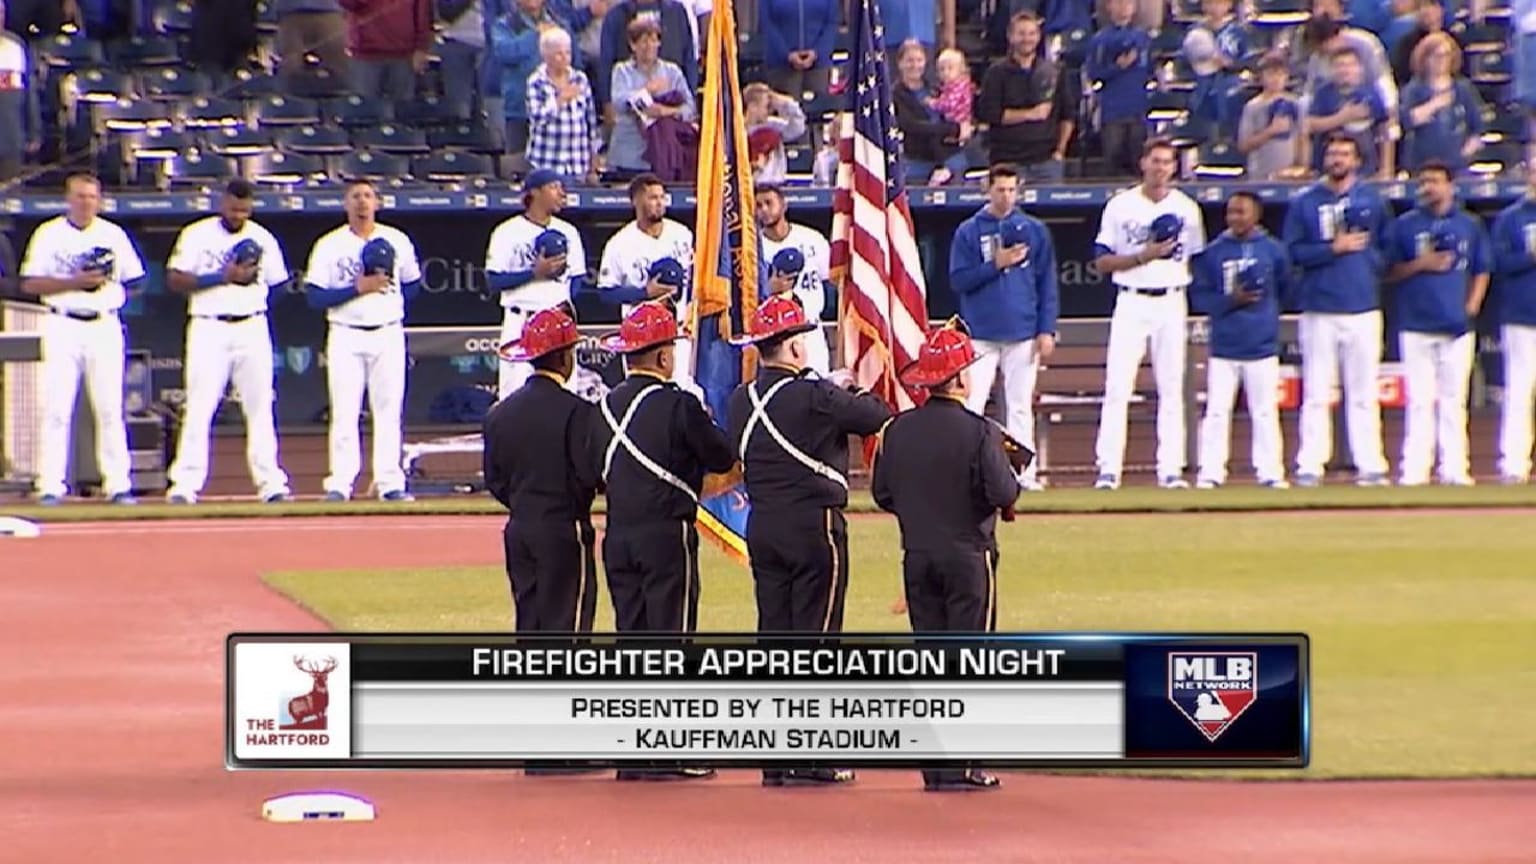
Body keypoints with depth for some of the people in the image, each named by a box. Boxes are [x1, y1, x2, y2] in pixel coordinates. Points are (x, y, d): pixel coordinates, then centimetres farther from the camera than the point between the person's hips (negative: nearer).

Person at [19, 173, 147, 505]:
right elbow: (30, 284, -3)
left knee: (110, 407, 0)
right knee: (56, 408, -6)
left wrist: (107, 284, -5)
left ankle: (118, 483, 3)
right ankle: (51, 485, -5)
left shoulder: (113, 235, 10)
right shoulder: (49, 234, 3)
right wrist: (75, 282, -13)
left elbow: (134, 280, 13)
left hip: (104, 325, 2)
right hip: (63, 326, -2)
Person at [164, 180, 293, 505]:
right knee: (199, 407, -7)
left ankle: (270, 481, 6)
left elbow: (278, 283, 15)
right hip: (209, 328, -3)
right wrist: (223, 277, -15)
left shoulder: (262, 238, 11)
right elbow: (175, 280, -6)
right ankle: (185, 484, -8)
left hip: (252, 328, 3)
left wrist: (252, 278, -5)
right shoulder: (197, 235, 1)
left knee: (260, 405, 3)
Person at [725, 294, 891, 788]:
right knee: (816, 638, -3)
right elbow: (879, 418, -7)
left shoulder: (741, 400, 6)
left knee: (773, 636, 10)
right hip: (814, 525, -7)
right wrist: (854, 388, 12)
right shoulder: (814, 397, -15)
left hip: (761, 527, 7)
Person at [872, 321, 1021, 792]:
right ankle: (962, 765, -4)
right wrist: (1011, 472, 5)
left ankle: (934, 765, 8)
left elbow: (882, 495, 6)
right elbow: (1003, 494, -16)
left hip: (917, 556, 5)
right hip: (968, 555, -5)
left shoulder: (897, 430, 1)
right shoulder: (979, 432, -13)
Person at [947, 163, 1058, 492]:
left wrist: (1047, 330, 0)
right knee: (970, 405, -6)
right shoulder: (968, 232, 4)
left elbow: (1047, 283, 7)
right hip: (980, 334, -1)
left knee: (1021, 407, 3)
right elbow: (959, 281, -2)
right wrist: (996, 265, -14)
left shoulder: (1035, 231, 8)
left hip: (1023, 335, 1)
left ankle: (1024, 474, 5)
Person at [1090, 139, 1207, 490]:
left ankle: (1170, 470, 6)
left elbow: (1198, 262, 15)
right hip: (1131, 302, -2)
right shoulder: (1120, 207, 2)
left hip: (1172, 303, 2)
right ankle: (1108, 469, -7)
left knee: (1171, 388, 3)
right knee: (1117, 386, -7)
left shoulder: (1186, 208, 9)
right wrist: (1144, 256, -13)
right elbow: (1102, 262, -1)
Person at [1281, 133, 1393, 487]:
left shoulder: (1373, 200, 10)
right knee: (1316, 394, -1)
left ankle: (1370, 467, 3)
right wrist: (1334, 249, -11)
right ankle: (1310, 467, 0)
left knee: (1364, 393, 2)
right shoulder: (1304, 202, 6)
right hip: (1318, 310, -1)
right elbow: (1293, 251, -2)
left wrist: (1370, 261, -6)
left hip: (1363, 308, 1)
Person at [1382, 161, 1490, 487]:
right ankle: (1414, 469, -4)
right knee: (1419, 400, -4)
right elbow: (1390, 274, 6)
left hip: (1457, 326, 1)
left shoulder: (1470, 225, 10)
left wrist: (1472, 305, 2)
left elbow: (1481, 270, 16)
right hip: (1416, 325, -1)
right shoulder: (1404, 225, 6)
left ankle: (1454, 469, 5)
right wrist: (1420, 264, -10)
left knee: (1454, 400, 3)